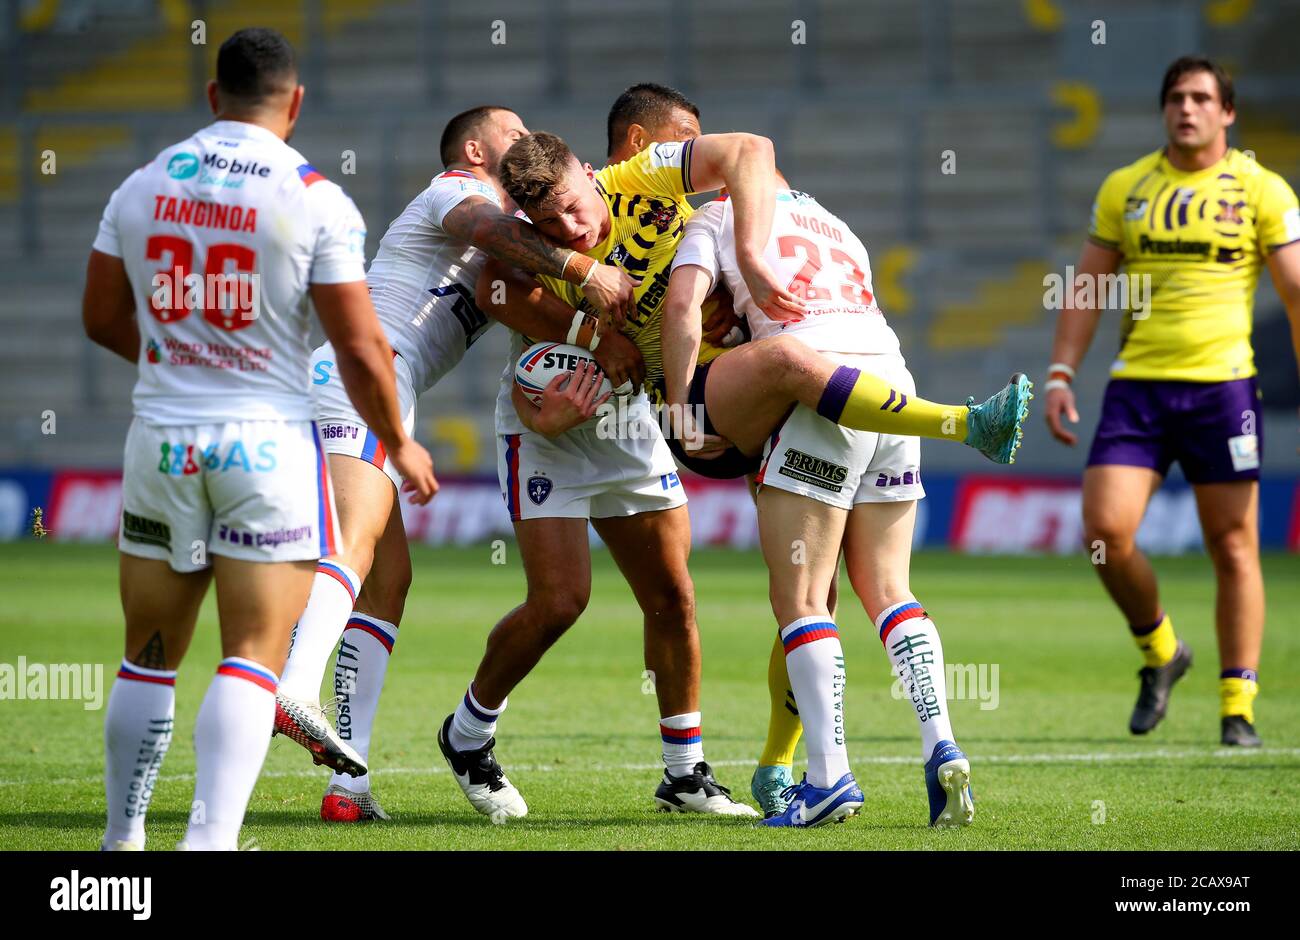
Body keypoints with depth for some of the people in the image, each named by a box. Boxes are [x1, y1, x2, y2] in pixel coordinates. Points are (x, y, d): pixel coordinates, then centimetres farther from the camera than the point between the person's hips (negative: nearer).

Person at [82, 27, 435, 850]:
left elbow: (103, 318, 13)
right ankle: (210, 837, -13)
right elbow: (361, 351, -8)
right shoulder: (316, 201, -8)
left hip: (162, 437, 4)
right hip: (268, 441, -4)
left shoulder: (142, 186, 4)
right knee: (253, 658, -2)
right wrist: (400, 445, 8)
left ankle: (123, 837, 21)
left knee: (150, 658, 14)